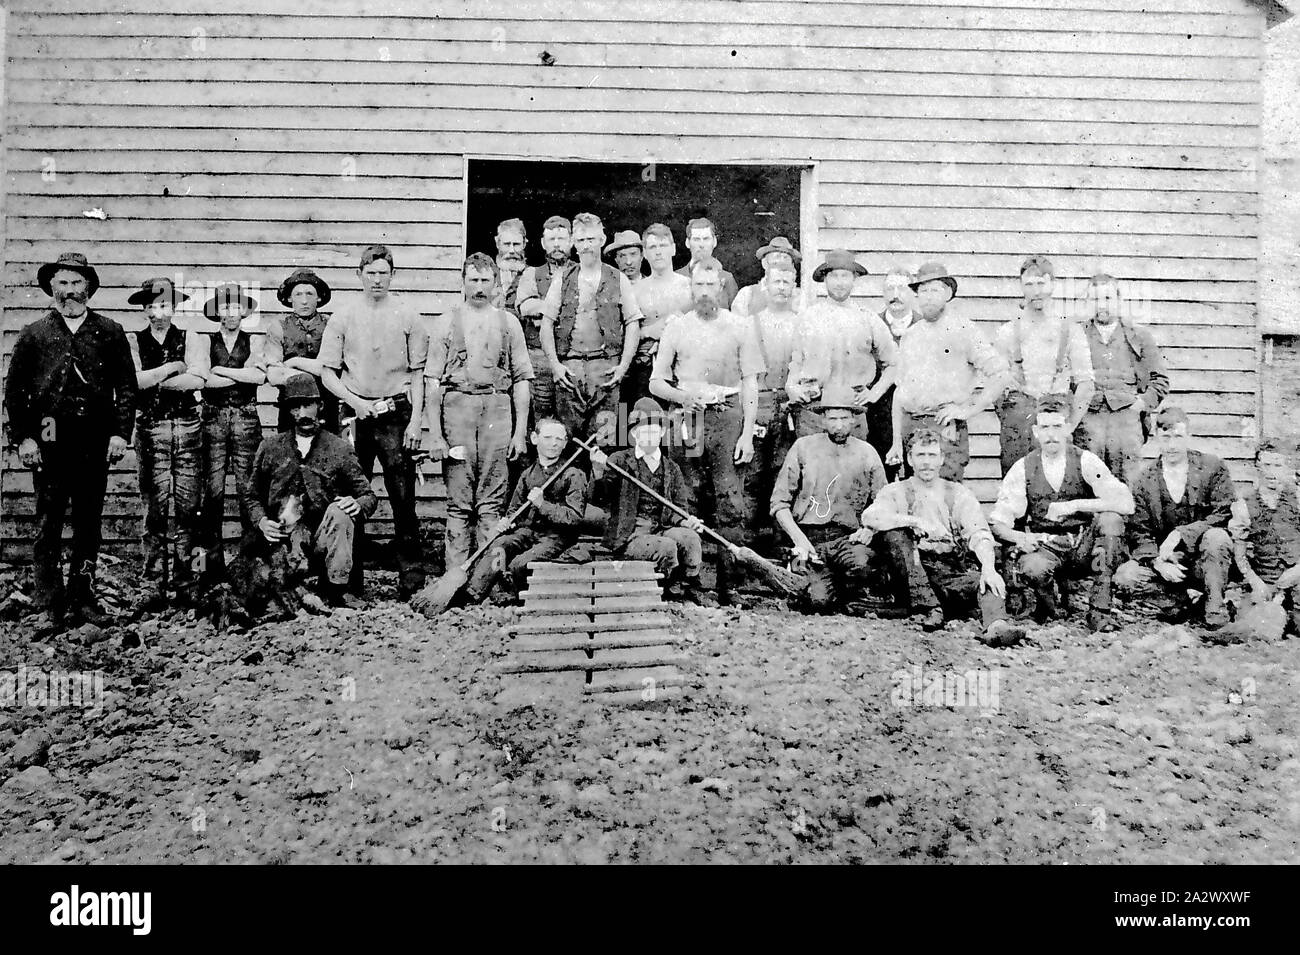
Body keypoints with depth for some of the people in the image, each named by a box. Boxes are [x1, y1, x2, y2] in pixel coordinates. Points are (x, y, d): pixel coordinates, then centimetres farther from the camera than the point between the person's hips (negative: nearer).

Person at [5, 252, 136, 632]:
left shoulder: (110, 333, 11)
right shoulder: (33, 334, 9)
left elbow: (126, 387, 7)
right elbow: (14, 390, 6)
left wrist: (120, 433, -2)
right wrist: (23, 437, -3)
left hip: (95, 441, 1)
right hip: (49, 441, -1)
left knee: (89, 524, 7)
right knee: (48, 526, -1)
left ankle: (82, 598, 17)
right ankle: (49, 607, 4)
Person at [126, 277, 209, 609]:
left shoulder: (191, 340, 8)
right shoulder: (134, 342, 8)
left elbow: (197, 379, -9)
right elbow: (133, 381, -8)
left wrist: (152, 382, -5)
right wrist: (173, 366, -5)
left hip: (188, 428, 0)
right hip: (150, 429, 0)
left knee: (188, 507, 1)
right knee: (155, 509, -1)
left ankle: (185, 580, 10)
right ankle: (153, 585, 4)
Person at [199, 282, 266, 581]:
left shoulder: (254, 342, 10)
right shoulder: (206, 341, 9)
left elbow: (260, 376, -8)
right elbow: (205, 380, -6)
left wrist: (221, 370, -5)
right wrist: (243, 374, -6)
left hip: (245, 418, 0)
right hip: (214, 418, 0)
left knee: (247, 487, -2)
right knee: (214, 488, -2)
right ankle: (214, 556, 4)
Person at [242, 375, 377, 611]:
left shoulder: (339, 449, 6)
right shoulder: (270, 447, 11)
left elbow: (369, 496, 7)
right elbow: (251, 495, 16)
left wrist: (358, 505, -18)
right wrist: (261, 521, -5)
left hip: (322, 538, 0)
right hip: (279, 537, 1)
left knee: (338, 512, -32)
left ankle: (335, 593, -24)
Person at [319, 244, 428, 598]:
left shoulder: (408, 316, 2)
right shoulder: (343, 314, 4)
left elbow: (418, 372, 3)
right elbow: (326, 371, 5)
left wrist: (415, 421, -4)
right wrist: (355, 403, -9)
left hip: (396, 412, -1)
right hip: (355, 411, 1)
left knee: (403, 495, -2)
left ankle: (411, 573, 5)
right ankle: (350, 576, 13)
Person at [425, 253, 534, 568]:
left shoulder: (508, 323, 11)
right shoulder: (446, 322, 8)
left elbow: (521, 380, 9)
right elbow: (433, 380, 4)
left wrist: (520, 432, 1)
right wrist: (434, 434, -4)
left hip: (498, 408, 1)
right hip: (456, 406, -1)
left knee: (492, 502, 2)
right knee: (459, 501, 1)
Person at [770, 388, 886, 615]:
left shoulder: (867, 453, 10)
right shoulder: (803, 447, 6)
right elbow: (779, 502, 3)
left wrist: (869, 530, -9)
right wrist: (798, 539, -9)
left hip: (848, 537, 1)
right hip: (809, 538, -1)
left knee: (860, 561, -33)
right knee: (820, 601, -23)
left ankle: (853, 600, 1)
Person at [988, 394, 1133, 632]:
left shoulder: (1085, 461, -5)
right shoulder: (1023, 469, -3)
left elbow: (1126, 504, -18)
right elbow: (997, 523, -5)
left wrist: (1074, 505, -26)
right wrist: (1021, 538, -26)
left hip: (1084, 550, 1)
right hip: (1044, 549, -1)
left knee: (1110, 518, -27)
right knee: (1033, 568, -35)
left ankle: (1099, 610, -19)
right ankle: (1049, 600, 4)